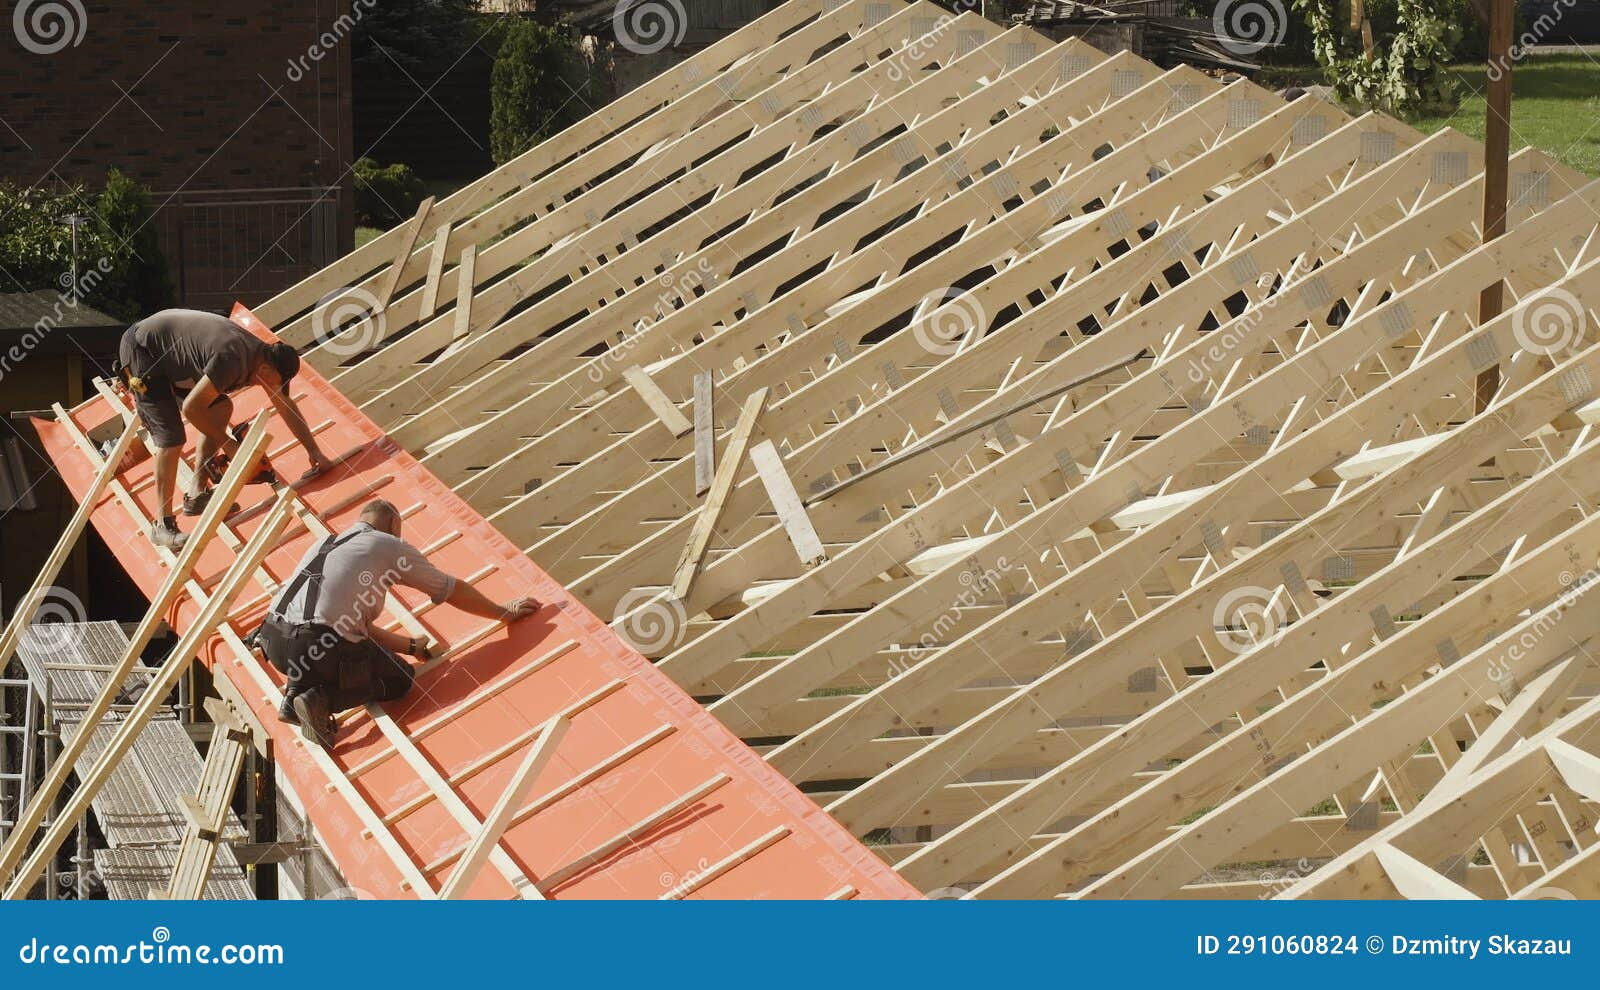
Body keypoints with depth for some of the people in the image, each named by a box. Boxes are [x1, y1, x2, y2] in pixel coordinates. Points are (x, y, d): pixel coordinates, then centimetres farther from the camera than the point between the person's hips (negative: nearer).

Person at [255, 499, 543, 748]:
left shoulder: (324, 546, 29)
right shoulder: (391, 546, 11)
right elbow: (454, 591, 18)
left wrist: (411, 646, 40)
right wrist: (505, 612, 33)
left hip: (274, 641, 7)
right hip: (319, 649, -7)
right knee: (400, 679, 18)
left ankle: (297, 689, 12)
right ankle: (322, 698, -6)